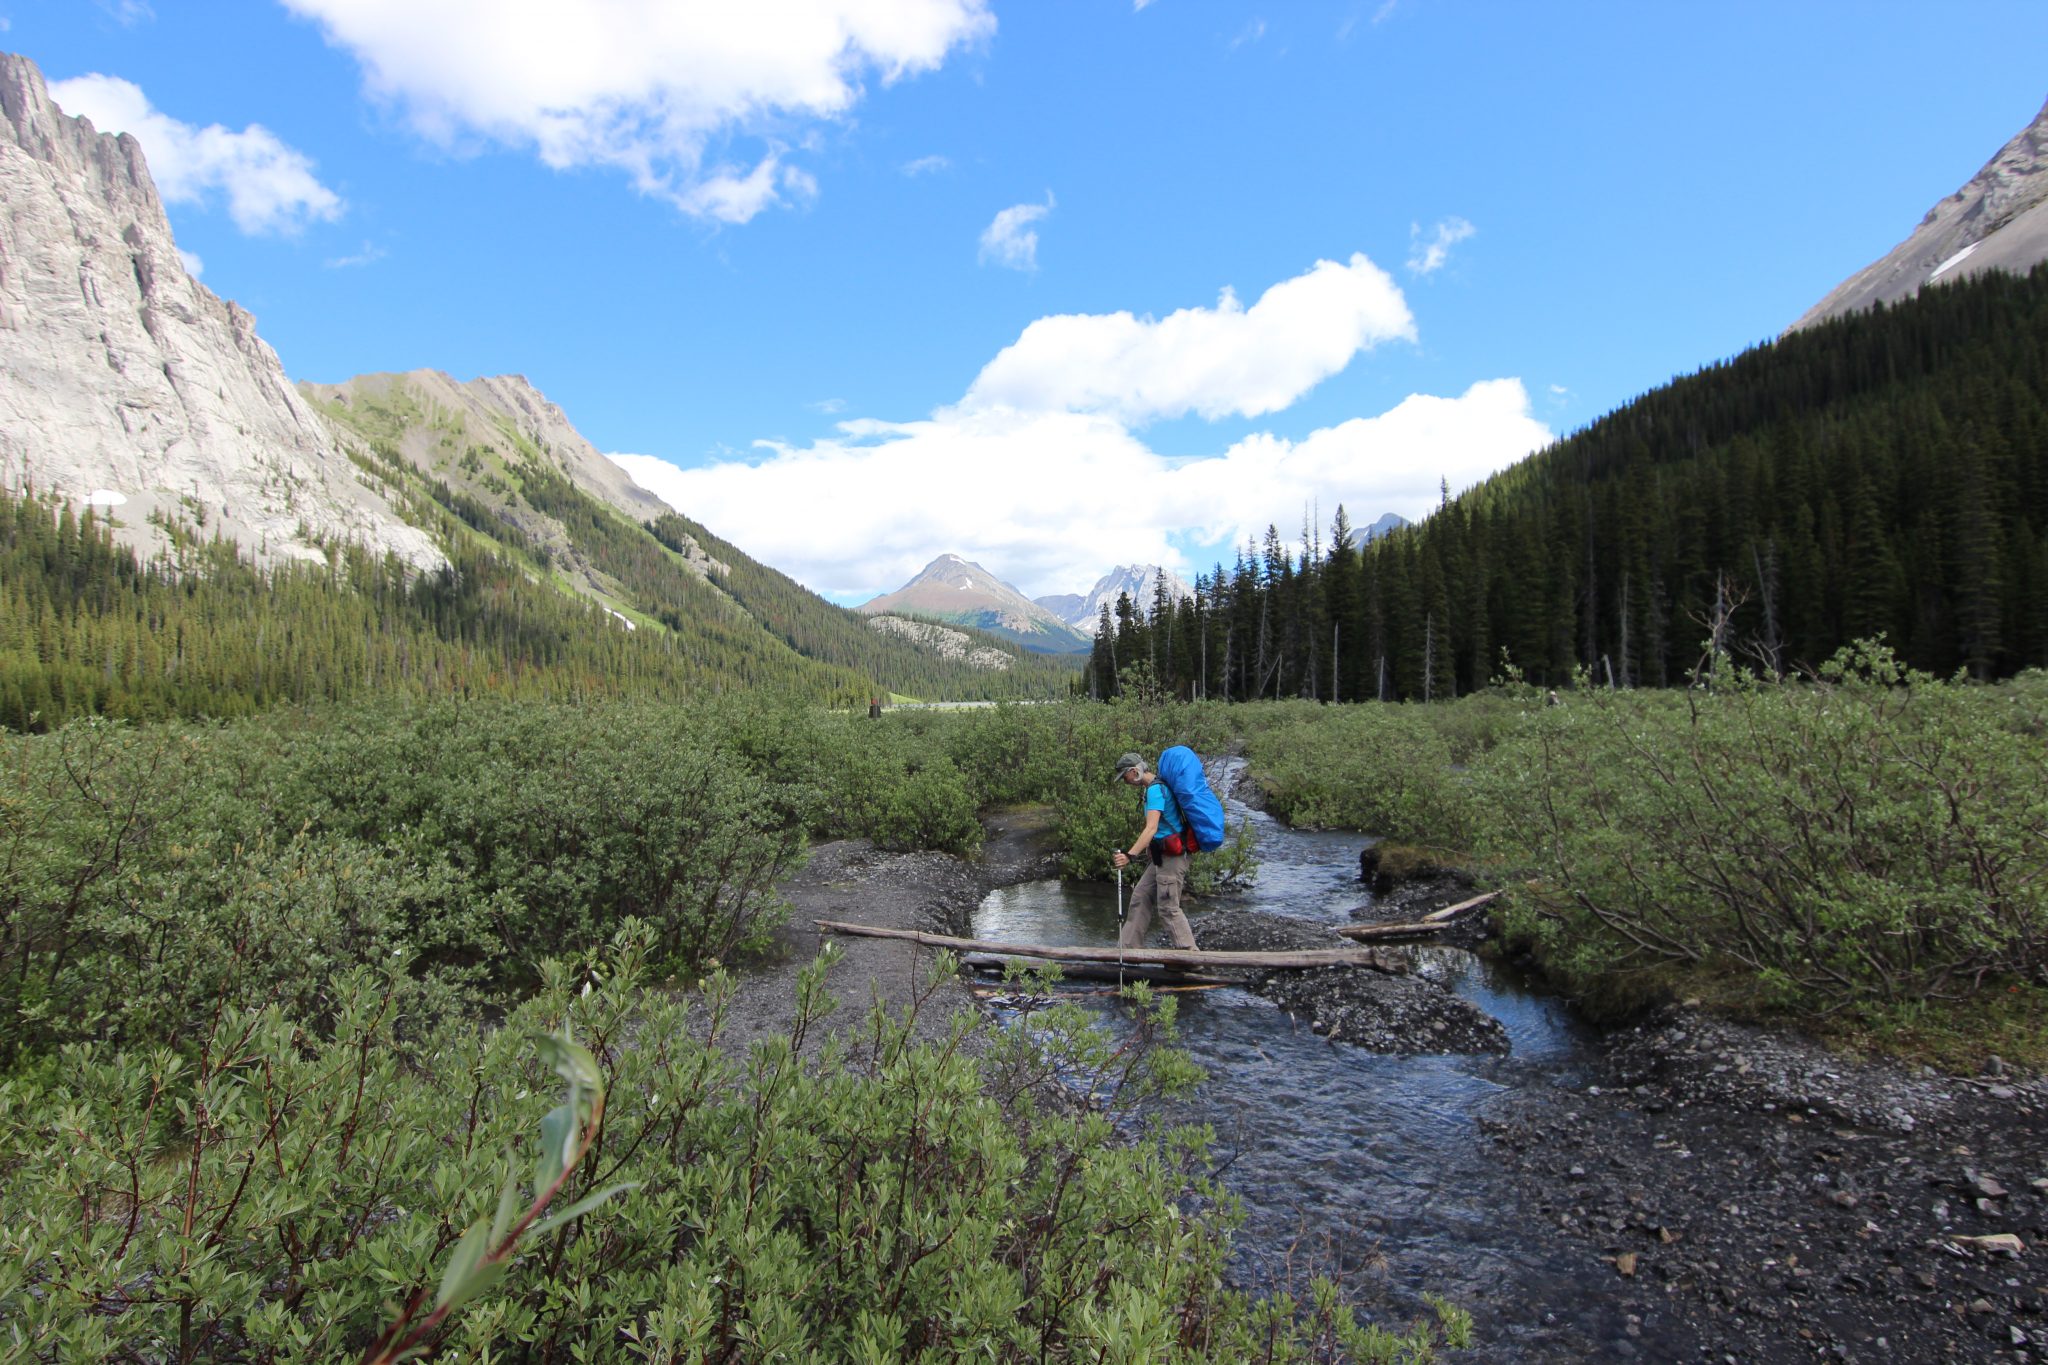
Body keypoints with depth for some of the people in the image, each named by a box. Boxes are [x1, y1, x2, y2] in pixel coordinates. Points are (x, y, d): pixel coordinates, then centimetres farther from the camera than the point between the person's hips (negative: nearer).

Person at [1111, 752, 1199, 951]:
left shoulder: (1155, 790, -20)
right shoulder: (1159, 786, 13)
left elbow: (1151, 828, -31)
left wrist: (1130, 854, -38)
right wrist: (1151, 849, 28)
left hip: (1171, 859, -10)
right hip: (1162, 857, 10)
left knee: (1168, 909, -4)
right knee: (1140, 899, 13)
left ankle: (1191, 955, 4)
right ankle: (1128, 946, 19)